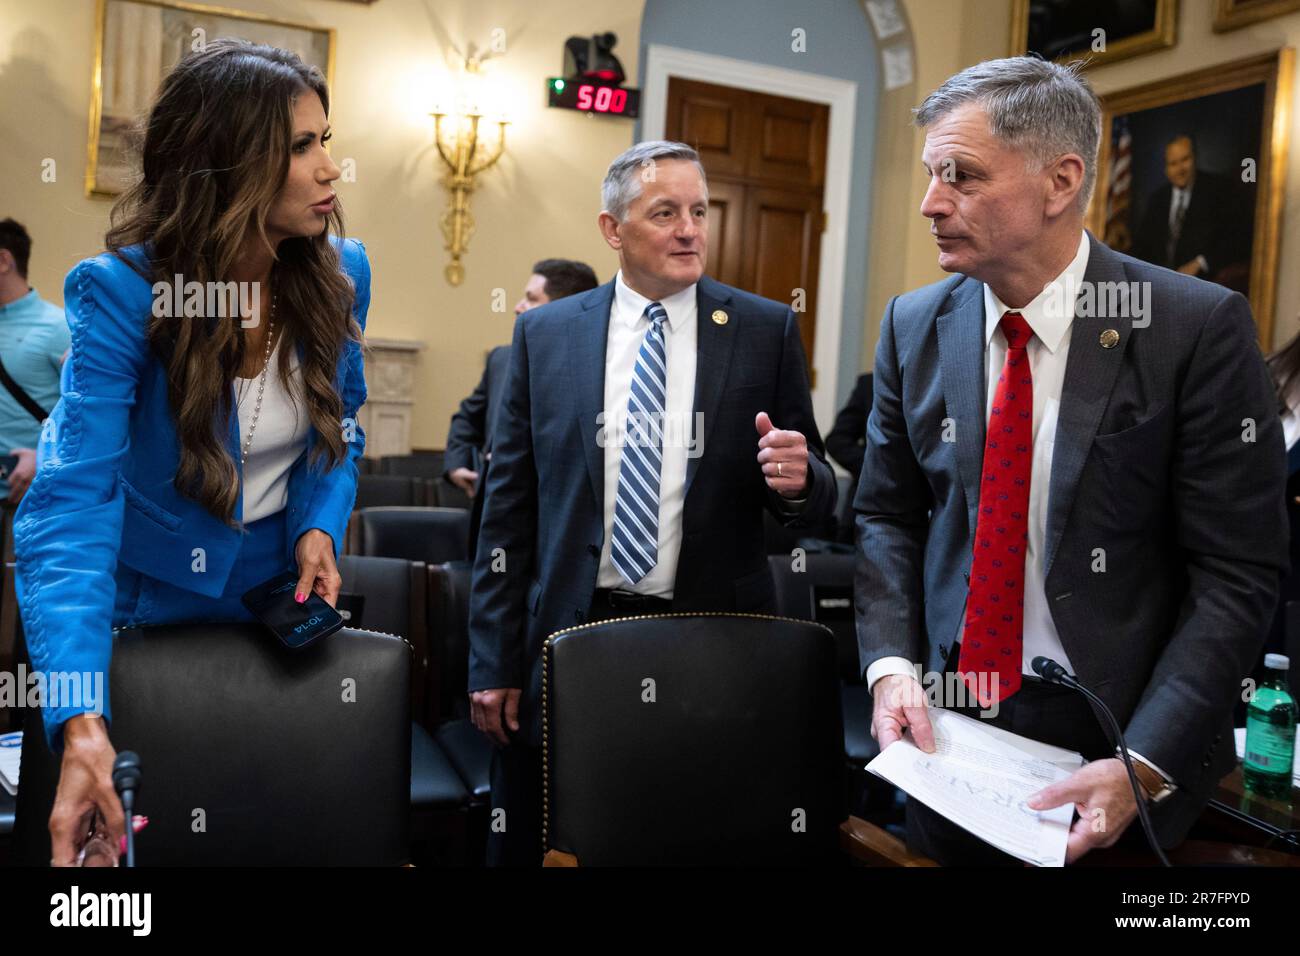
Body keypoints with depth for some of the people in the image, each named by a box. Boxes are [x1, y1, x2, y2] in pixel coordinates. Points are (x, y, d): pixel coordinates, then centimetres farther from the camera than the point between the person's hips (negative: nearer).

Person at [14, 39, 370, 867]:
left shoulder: (342, 273, -11)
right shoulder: (122, 292, -25)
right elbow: (74, 498, -34)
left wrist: (320, 526, -18)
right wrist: (81, 719, -45)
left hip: (282, 593, 4)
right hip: (155, 606, -3)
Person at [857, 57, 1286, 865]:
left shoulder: (1199, 328, -14)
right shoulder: (916, 327, -2)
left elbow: (1236, 573, -13)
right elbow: (887, 517, 4)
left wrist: (1144, 765, -19)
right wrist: (892, 665, -11)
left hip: (1121, 739, -3)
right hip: (949, 721, 3)